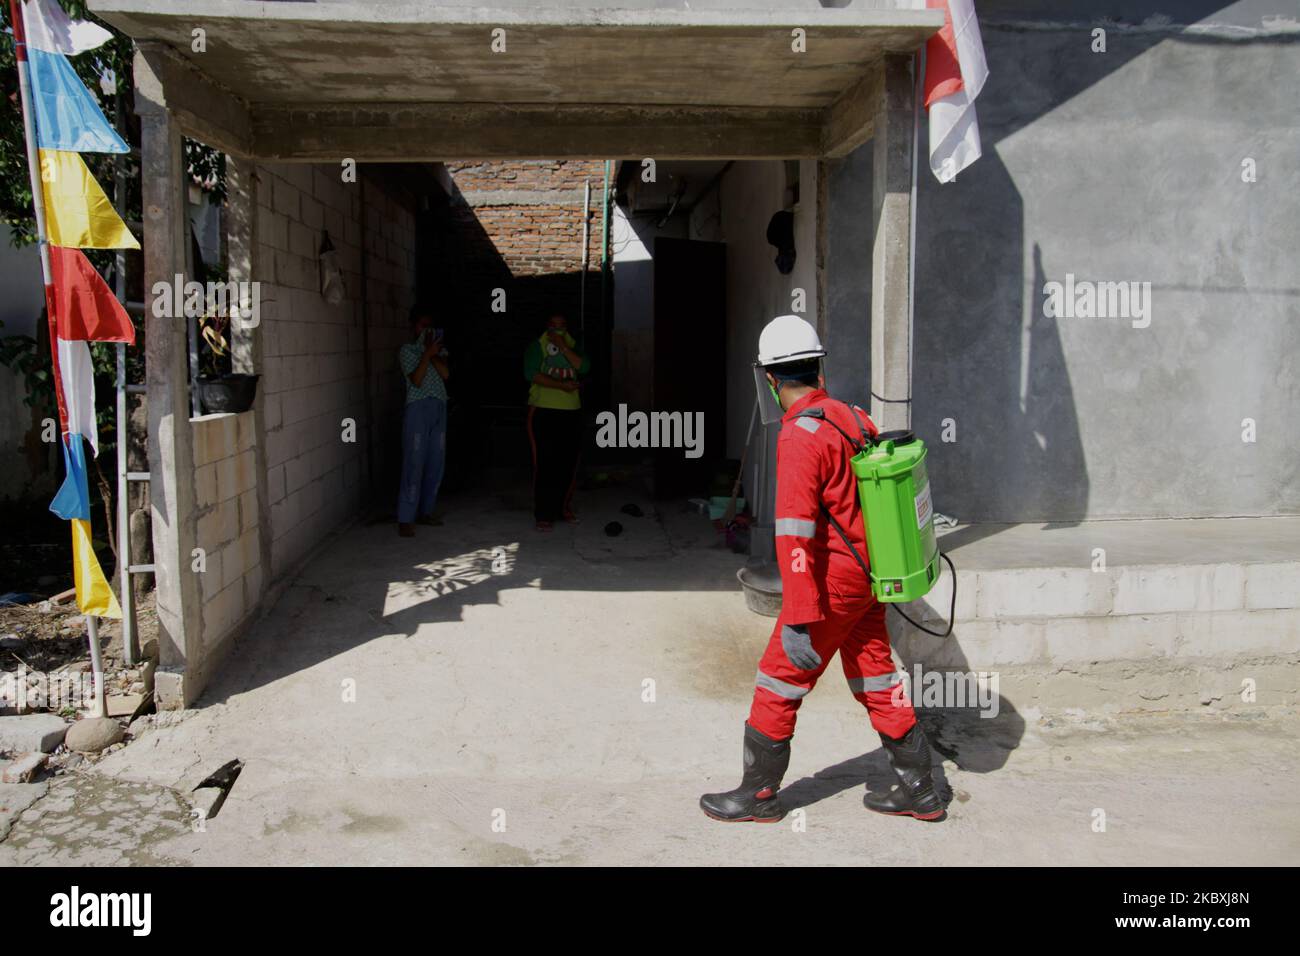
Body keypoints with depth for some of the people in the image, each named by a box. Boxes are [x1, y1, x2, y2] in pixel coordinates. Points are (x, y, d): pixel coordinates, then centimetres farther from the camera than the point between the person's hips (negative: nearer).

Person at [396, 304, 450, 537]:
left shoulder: (439, 349, 15)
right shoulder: (407, 350, 1)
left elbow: (446, 374, -1)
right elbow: (416, 380, -11)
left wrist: (433, 353, -8)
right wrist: (427, 353, -14)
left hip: (439, 408, 6)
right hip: (417, 408, -5)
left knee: (436, 463, 6)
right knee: (414, 463, -10)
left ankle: (425, 511, 18)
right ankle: (405, 519, -8)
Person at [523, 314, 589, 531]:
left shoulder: (573, 345, 12)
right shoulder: (537, 345, 2)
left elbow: (584, 367, -5)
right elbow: (531, 373, -12)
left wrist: (563, 347, -11)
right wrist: (562, 385, -18)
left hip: (571, 412, 4)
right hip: (543, 411, -4)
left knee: (568, 463, 7)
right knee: (545, 464, -7)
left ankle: (564, 508, 21)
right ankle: (544, 515, -4)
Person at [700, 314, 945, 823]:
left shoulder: (800, 436, -20)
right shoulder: (854, 418, 5)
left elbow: (795, 536, -25)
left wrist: (798, 621, -26)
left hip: (832, 582, -8)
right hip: (867, 575, 8)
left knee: (778, 682, 5)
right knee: (876, 680, 17)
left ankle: (760, 794, 18)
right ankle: (919, 790, 27)